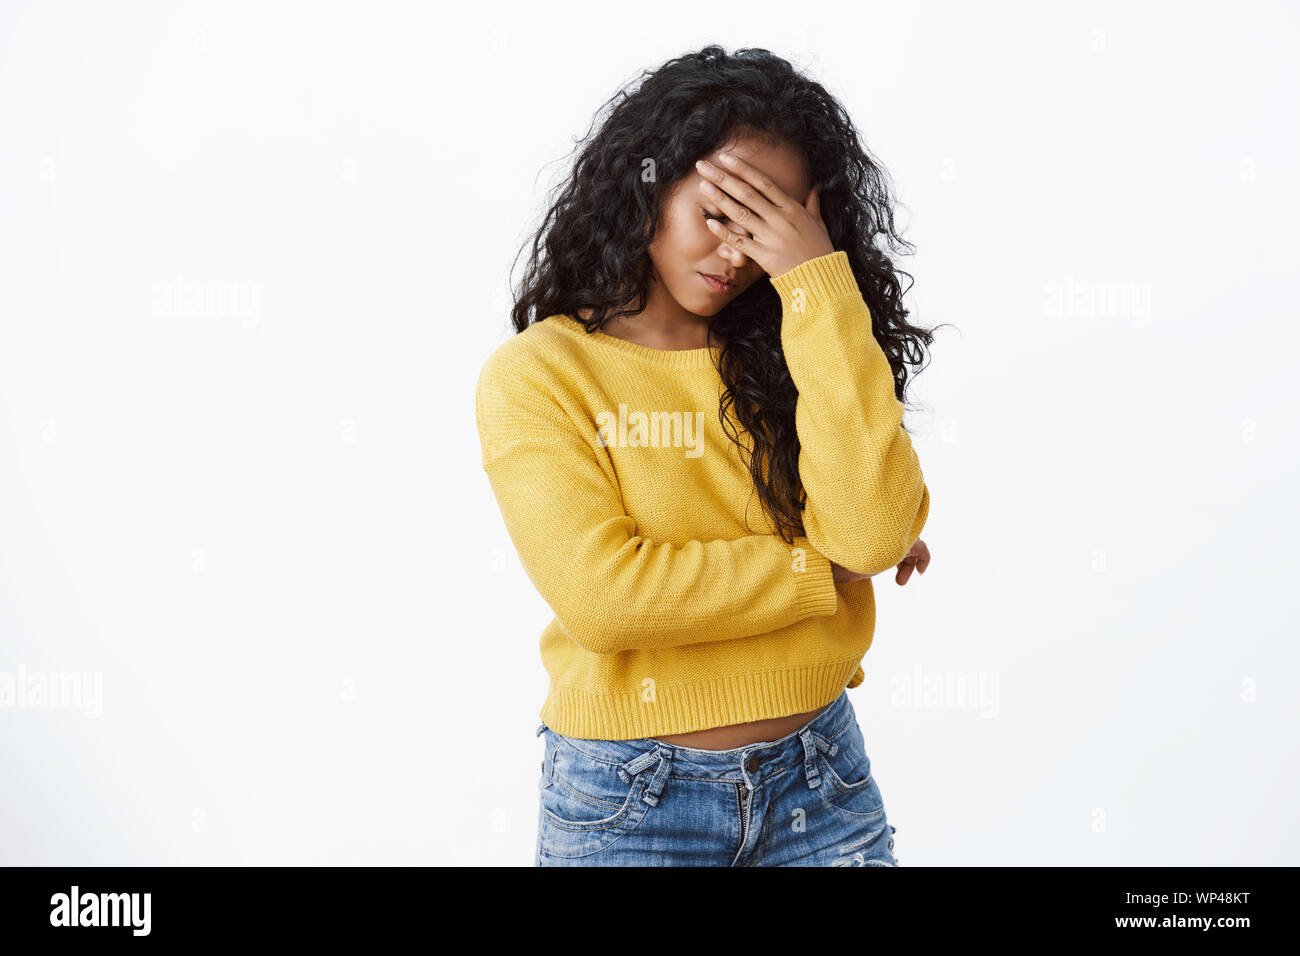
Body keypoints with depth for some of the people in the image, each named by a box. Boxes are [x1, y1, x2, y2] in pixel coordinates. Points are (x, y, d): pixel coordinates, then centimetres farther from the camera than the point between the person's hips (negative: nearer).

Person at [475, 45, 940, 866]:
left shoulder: (785, 350, 3)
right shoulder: (536, 375, -7)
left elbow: (877, 532, -14)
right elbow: (598, 596, -19)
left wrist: (818, 281, -14)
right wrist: (821, 571, -11)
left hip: (819, 783, 3)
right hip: (628, 800, -3)